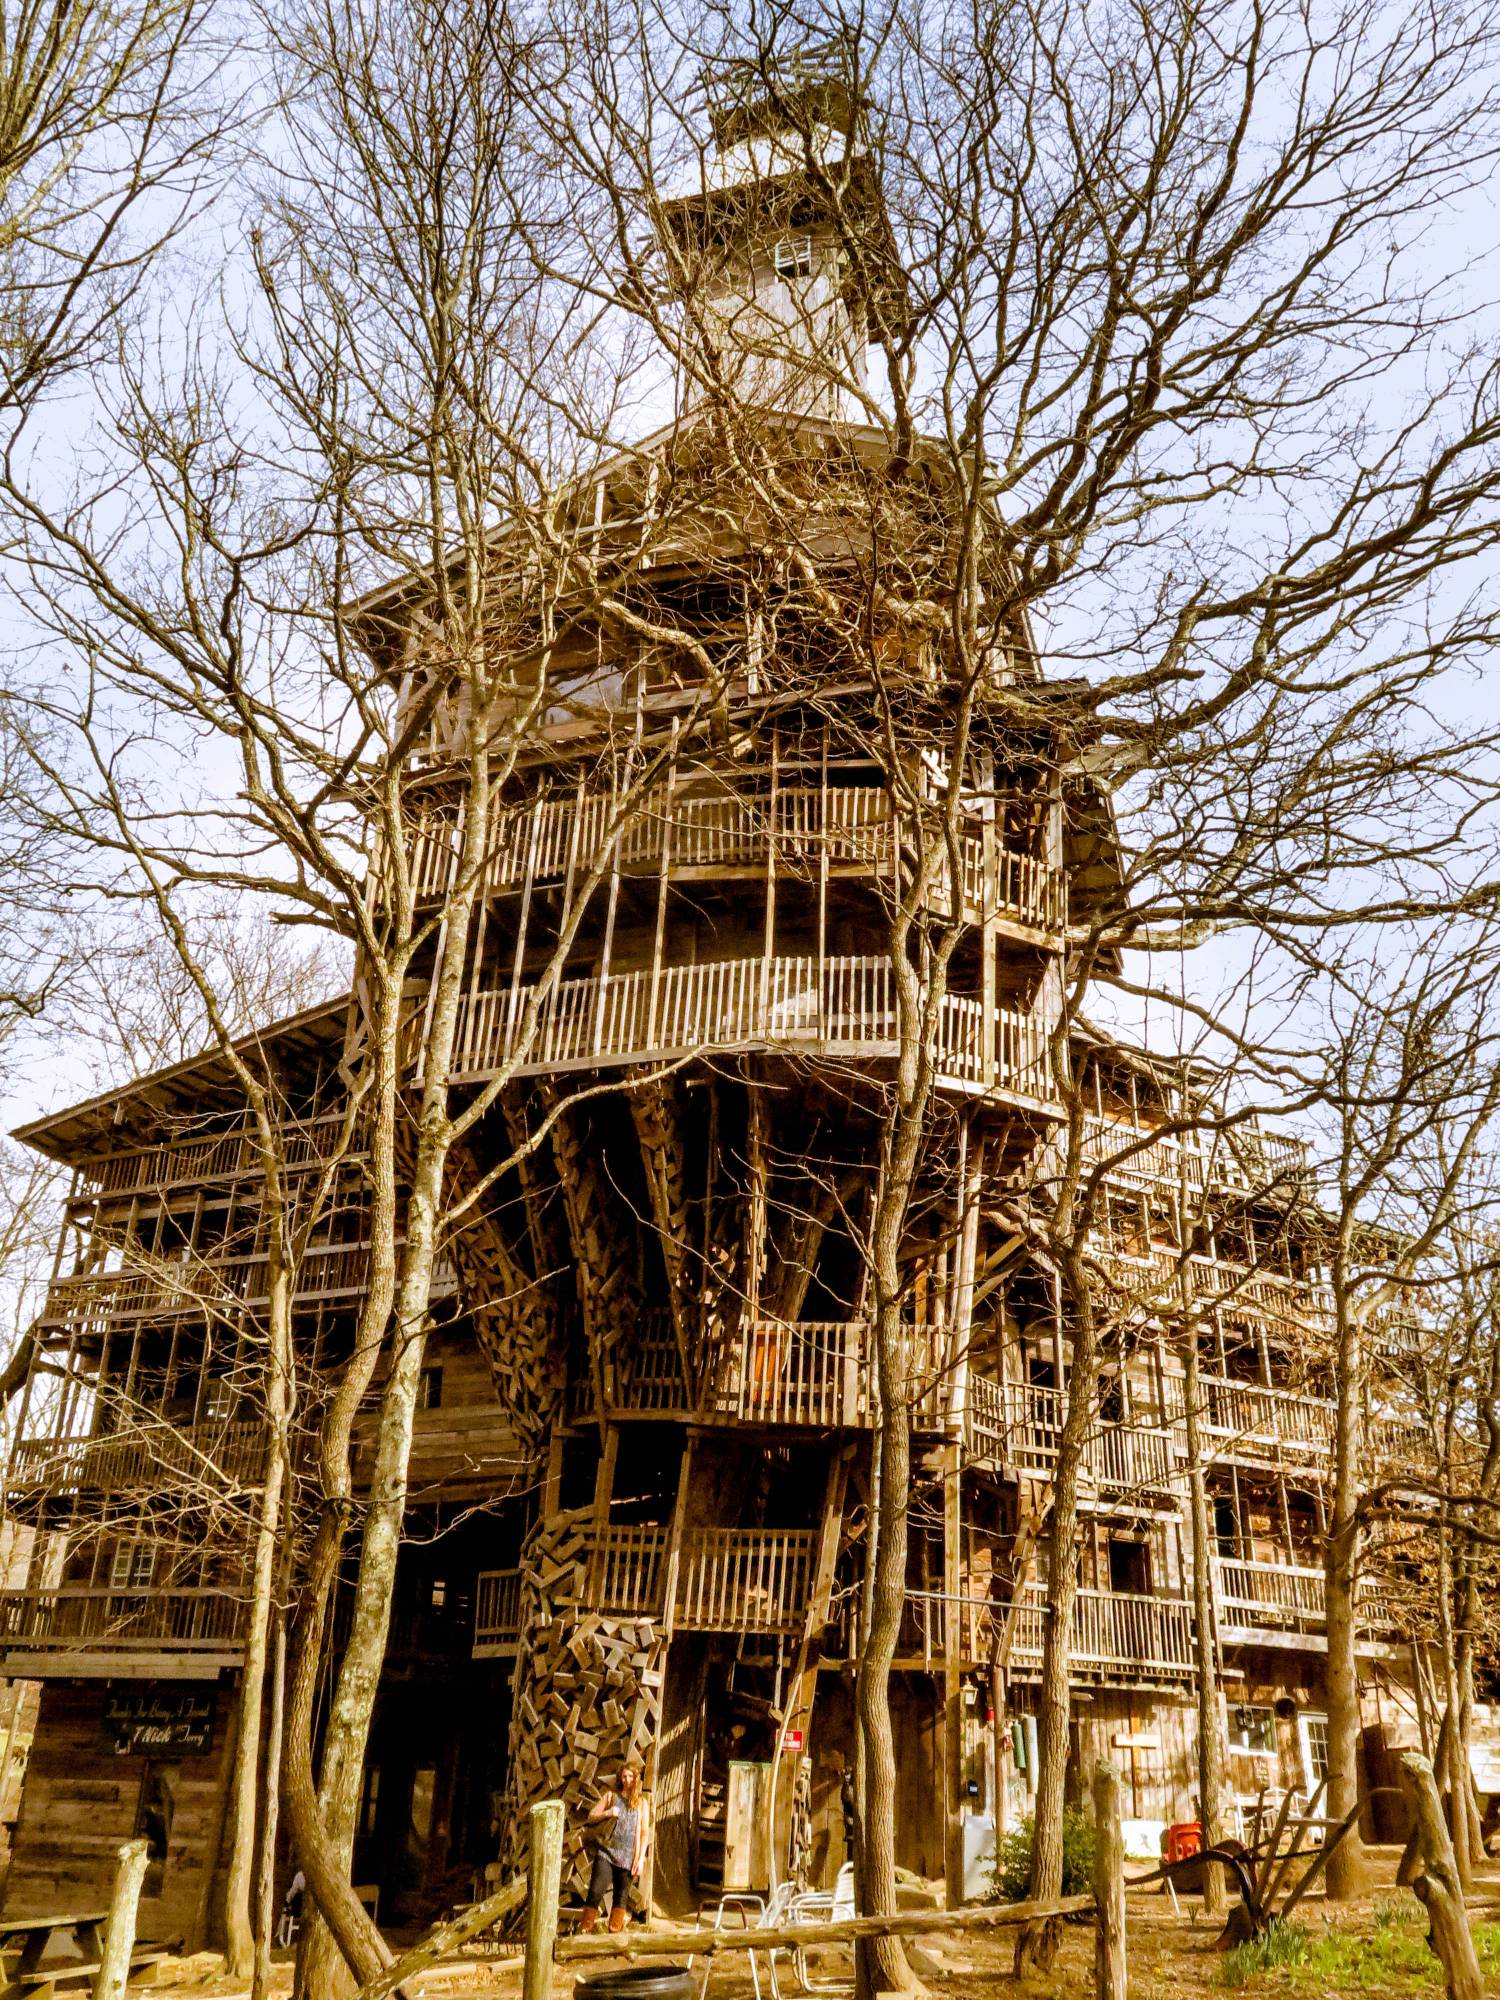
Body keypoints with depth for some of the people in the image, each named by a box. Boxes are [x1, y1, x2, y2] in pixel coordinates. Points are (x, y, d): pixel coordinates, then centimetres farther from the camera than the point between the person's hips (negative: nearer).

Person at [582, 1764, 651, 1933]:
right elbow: (591, 1818, 10)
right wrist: (607, 1813, -8)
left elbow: (645, 1832, 7)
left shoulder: (642, 1802, 11)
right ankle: (585, 1930, -5)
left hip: (628, 1857, 0)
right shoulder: (611, 1796, 12)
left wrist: (641, 1858, -2)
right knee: (595, 1892, -11)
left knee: (621, 1897, 1)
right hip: (606, 1852, 0)